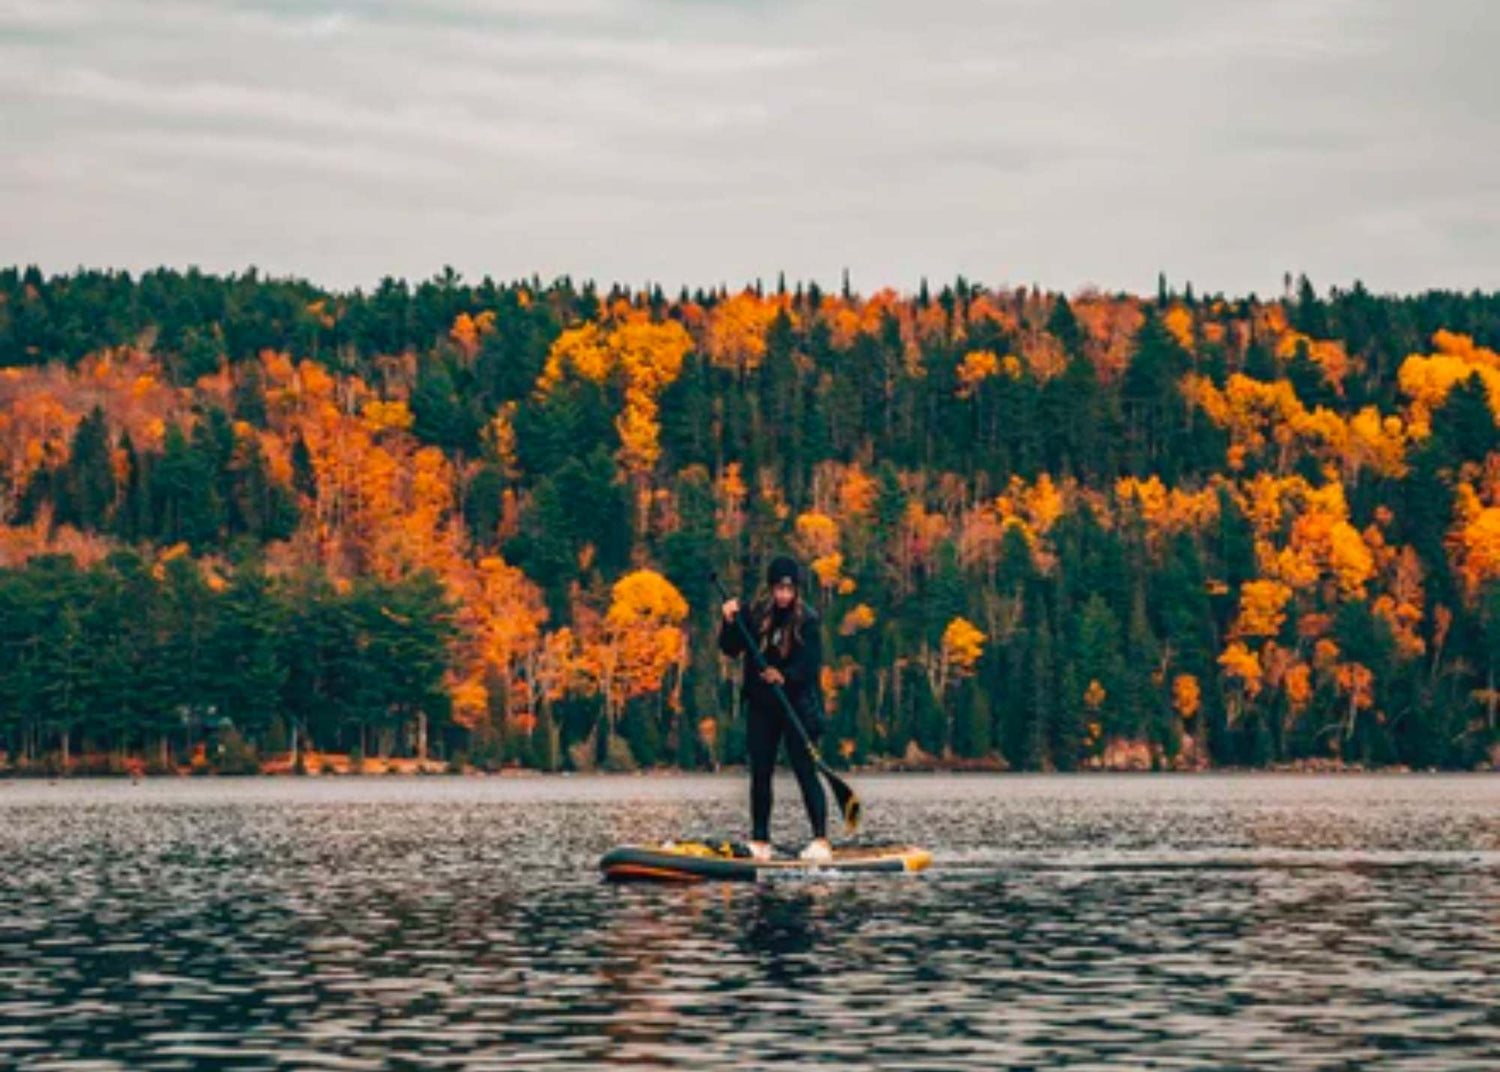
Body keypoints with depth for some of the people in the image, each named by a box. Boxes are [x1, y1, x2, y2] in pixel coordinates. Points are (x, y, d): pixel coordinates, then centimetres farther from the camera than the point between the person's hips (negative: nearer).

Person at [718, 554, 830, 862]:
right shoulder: (756, 614, 3)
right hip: (762, 705, 4)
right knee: (760, 773, 5)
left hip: (798, 706, -4)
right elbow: (731, 649, 4)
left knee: (805, 770, -9)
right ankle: (759, 841, 12)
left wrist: (784, 676, -26)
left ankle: (821, 840, -11)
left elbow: (811, 664, -10)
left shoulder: (807, 620, -5)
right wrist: (730, 623, -12)